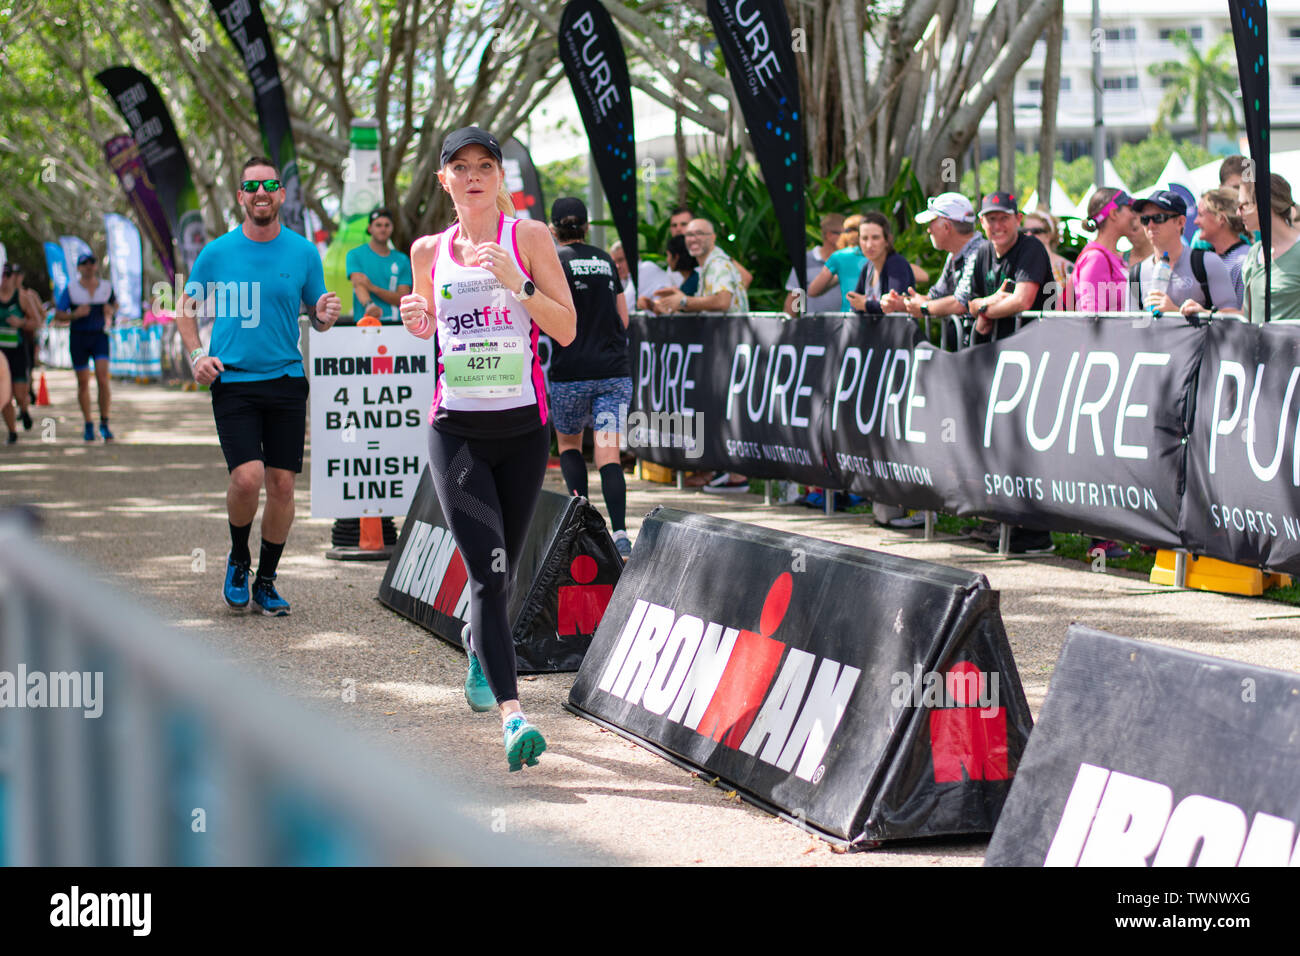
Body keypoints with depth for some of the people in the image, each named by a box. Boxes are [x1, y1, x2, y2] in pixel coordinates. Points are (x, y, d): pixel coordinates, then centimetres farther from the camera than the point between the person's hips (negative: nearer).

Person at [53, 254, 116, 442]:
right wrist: (74, 315, -20)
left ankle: (104, 424, -8)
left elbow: (114, 304, 21)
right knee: (83, 383, 5)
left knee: (103, 379, -15)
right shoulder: (70, 289, -4)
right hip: (78, 337, -1)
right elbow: (58, 315, -2)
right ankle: (88, 425, 19)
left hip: (100, 336, 1)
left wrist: (110, 311, -2)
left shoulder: (106, 287, 3)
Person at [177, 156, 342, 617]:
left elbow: (317, 317, 13)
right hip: (232, 381, -2)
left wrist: (326, 317, -11)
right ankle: (238, 559, 12)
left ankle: (266, 581, 18)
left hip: (286, 380, 2)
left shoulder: (303, 252, 4)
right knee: (247, 477, -17)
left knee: (282, 485, 1)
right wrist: (196, 354, -1)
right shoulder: (216, 253, 2)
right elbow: (187, 307, 14)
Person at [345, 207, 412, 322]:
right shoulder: (355, 255, 7)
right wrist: (369, 305, -32)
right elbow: (358, 284, -10)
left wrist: (373, 288, -13)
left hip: (394, 322, 2)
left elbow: (403, 299, 3)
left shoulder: (402, 260, 13)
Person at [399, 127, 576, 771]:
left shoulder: (528, 237, 1)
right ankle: (511, 711, -20)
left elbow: (566, 330, -3)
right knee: (486, 568, -14)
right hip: (456, 428, 0)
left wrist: (516, 282, -15)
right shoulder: (428, 251, 8)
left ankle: (478, 653, 45)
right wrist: (417, 323, -1)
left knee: (500, 569, 11)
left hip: (522, 427, 0)